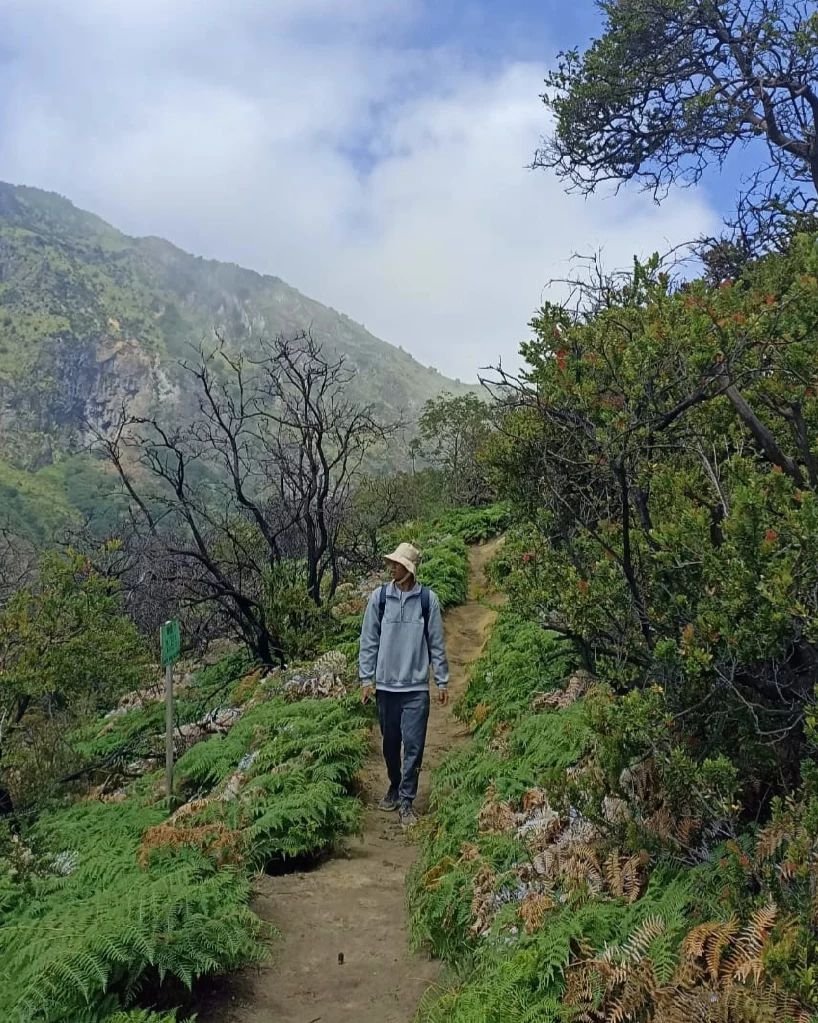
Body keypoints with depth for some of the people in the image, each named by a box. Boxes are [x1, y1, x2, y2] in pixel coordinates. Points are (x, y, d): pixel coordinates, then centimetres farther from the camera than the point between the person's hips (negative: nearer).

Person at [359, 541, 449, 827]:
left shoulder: (427, 598, -4)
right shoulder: (379, 596, -1)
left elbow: (436, 643, 2)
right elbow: (369, 640, 3)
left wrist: (442, 681, 2)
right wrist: (366, 678, -1)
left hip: (416, 687, -1)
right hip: (385, 685, 2)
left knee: (413, 746, -1)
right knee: (390, 743, 13)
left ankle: (406, 800, 9)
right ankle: (394, 788, 32)